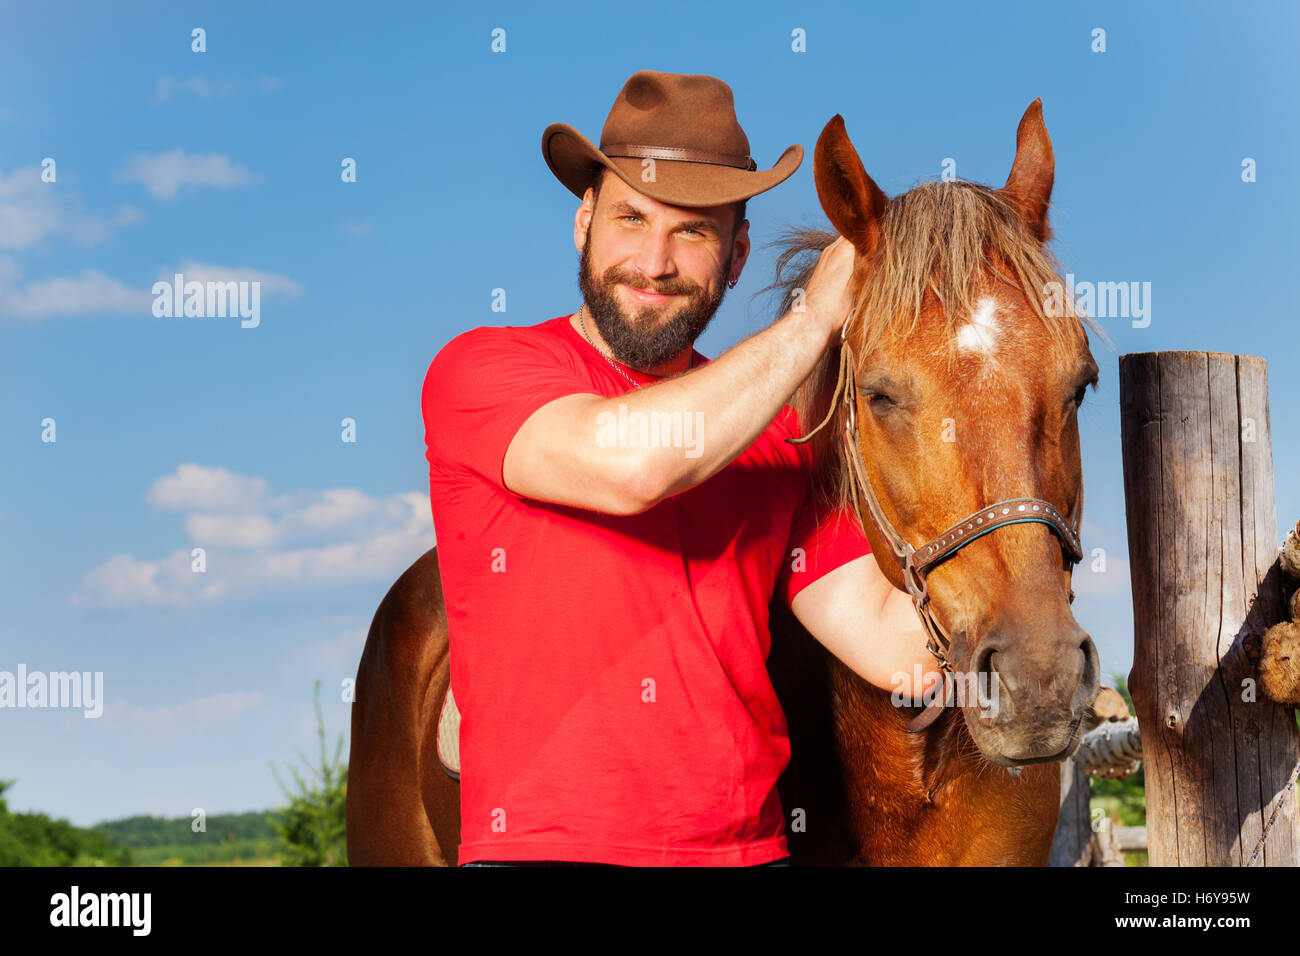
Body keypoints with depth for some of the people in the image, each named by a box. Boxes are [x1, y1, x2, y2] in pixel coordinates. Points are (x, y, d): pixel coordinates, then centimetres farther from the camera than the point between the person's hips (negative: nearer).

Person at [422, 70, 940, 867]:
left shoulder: (776, 431, 12)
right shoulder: (480, 369, 1)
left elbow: (896, 647, 5)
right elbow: (628, 464, -19)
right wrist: (814, 321, -8)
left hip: (746, 845, 4)